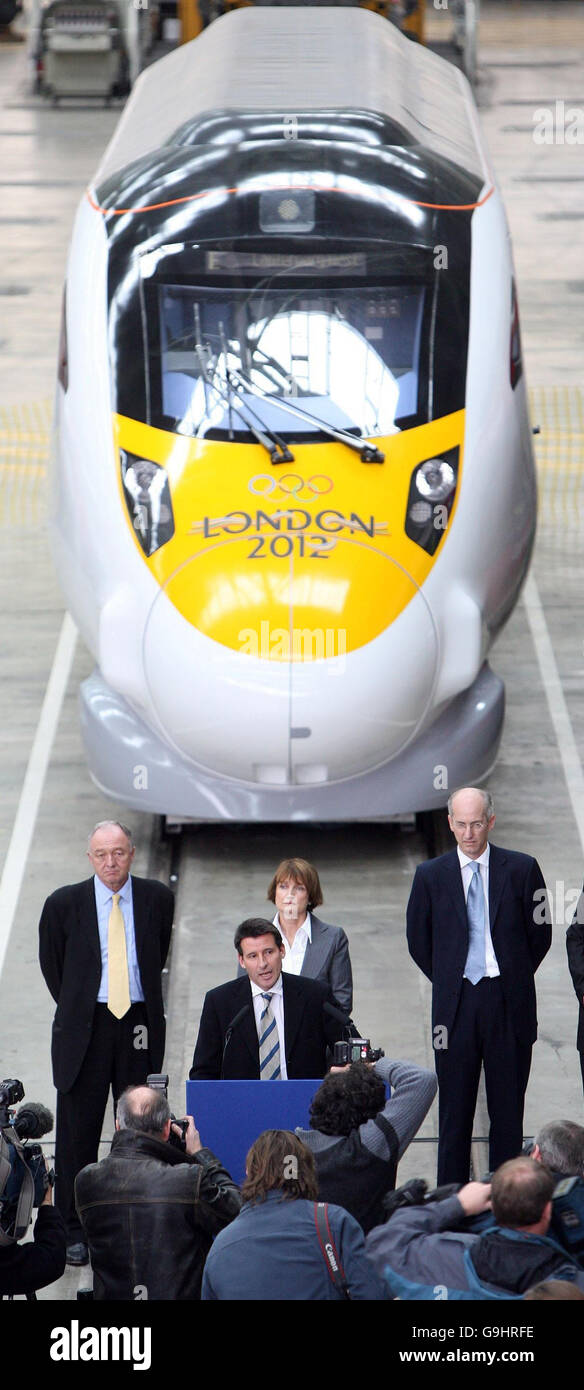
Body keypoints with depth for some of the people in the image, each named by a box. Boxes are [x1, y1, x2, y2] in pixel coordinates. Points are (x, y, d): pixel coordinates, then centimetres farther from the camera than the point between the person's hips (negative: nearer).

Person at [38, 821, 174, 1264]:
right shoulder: (64, 904, -4)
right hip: (84, 1027, -1)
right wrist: (76, 1009, 10)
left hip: (140, 1026, 1)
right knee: (78, 1131, 2)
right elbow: (51, 963, 9)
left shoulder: (157, 898, 0)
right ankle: (76, 1231, 12)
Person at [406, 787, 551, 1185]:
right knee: (455, 1111, 4)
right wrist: (450, 984, 10)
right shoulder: (431, 876, 3)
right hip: (455, 1004, 0)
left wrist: (513, 979, 9)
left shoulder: (521, 869, 1)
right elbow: (418, 942, 12)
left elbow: (540, 933, 8)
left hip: (509, 1004, 0)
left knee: (508, 1107, 5)